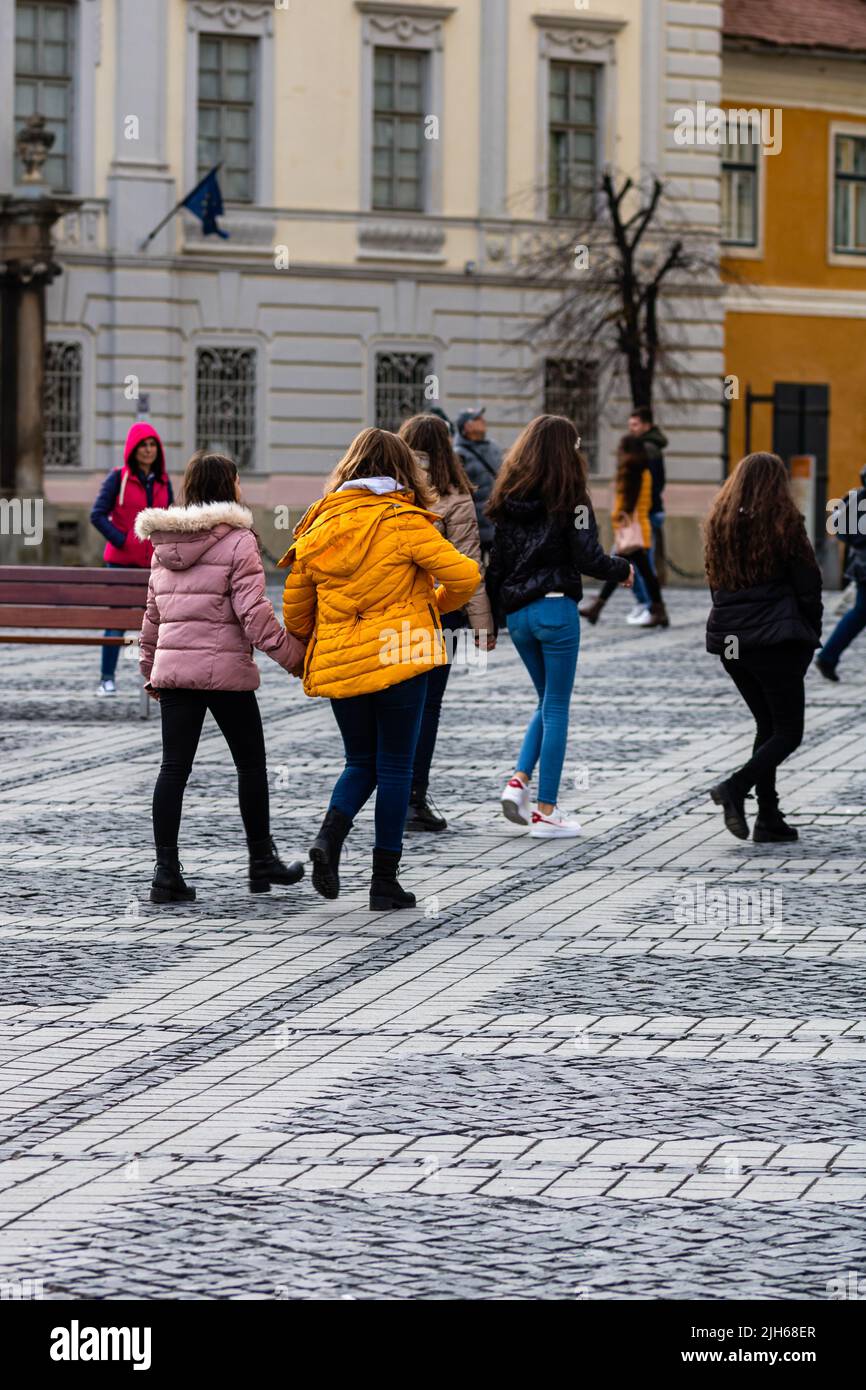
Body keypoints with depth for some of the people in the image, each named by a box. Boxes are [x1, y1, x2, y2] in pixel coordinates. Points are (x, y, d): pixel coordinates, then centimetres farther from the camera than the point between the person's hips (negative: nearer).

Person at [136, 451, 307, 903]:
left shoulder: (164, 543, 10)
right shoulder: (237, 541, -9)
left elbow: (152, 612, 16)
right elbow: (252, 611, -15)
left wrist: (150, 670, 25)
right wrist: (292, 654, -8)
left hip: (172, 667, 5)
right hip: (225, 669, -5)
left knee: (174, 767, 4)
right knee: (251, 764, 11)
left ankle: (166, 870, -3)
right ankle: (262, 861, 20)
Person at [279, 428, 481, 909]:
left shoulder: (319, 525, 6)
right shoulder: (403, 522, -7)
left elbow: (295, 612, 11)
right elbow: (465, 575, -11)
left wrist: (312, 648, 29)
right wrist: (436, 606, 10)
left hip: (337, 665, 4)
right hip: (399, 659, -4)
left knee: (361, 762, 18)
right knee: (395, 766, 6)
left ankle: (330, 835, -10)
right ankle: (386, 880, 6)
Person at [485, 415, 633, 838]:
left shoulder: (509, 497, 7)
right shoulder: (569, 498, -8)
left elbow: (496, 560, 9)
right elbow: (588, 558, -11)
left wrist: (492, 617, 14)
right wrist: (623, 569, 9)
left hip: (516, 612, 6)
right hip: (555, 609, -5)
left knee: (548, 702, 21)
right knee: (556, 708, 2)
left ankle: (518, 780, 3)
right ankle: (545, 812, 2)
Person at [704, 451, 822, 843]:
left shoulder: (719, 523, 8)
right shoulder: (783, 523, -8)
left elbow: (716, 583, 14)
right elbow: (808, 585, -7)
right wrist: (810, 636, 7)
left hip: (729, 640, 6)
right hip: (776, 639, -6)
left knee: (767, 725, 16)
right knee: (789, 732, 1)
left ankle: (769, 818, 10)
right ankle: (736, 787, -20)